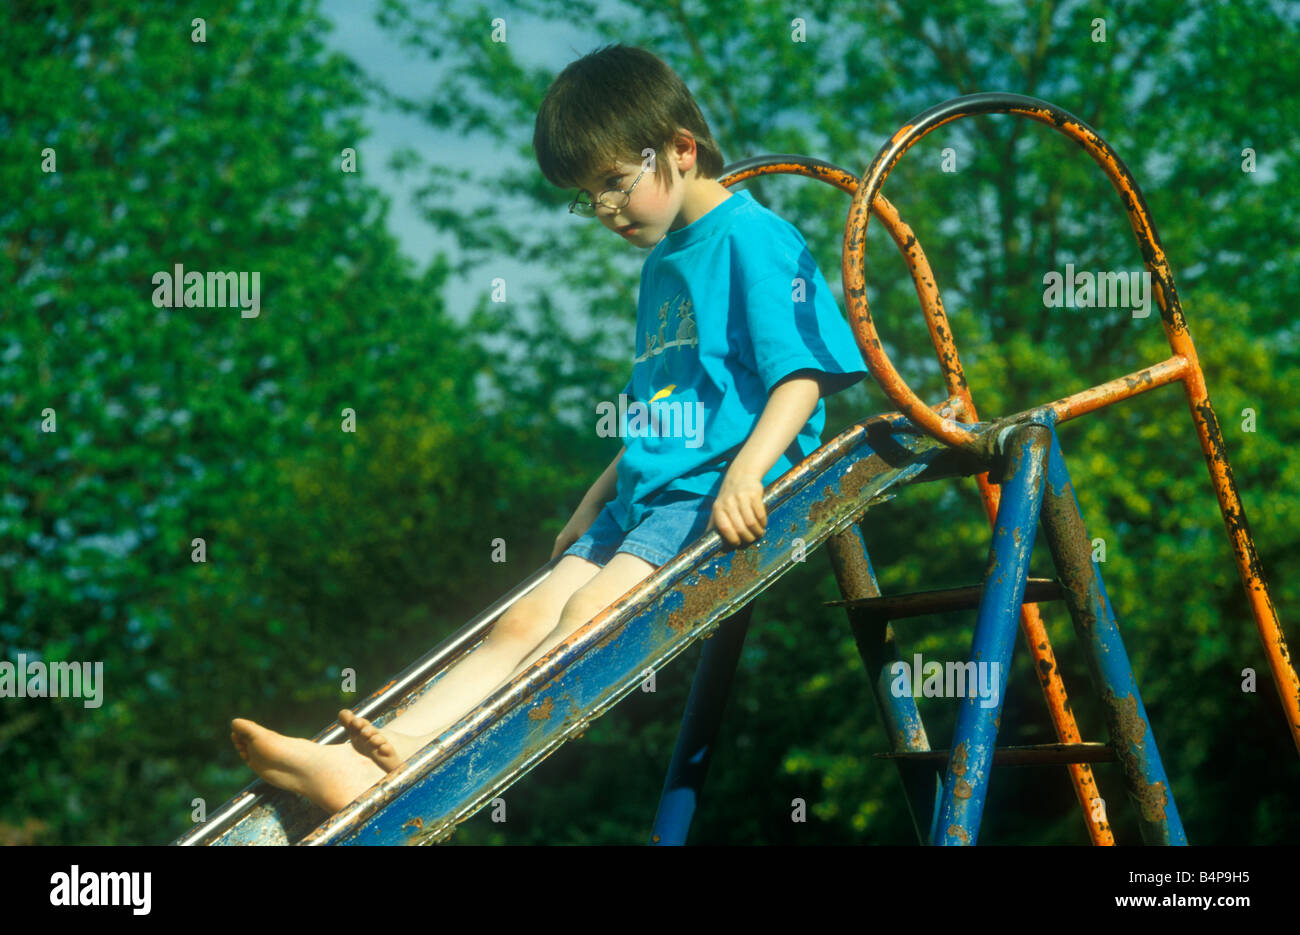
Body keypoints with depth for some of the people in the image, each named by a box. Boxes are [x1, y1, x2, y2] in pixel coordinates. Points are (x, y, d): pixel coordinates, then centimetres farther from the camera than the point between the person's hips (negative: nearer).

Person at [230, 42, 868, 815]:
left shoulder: (753, 239, -6)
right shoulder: (665, 263, 22)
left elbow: (803, 374, -15)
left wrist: (746, 471, -28)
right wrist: (600, 495, 25)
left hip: (719, 496, -8)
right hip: (644, 493, 8)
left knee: (593, 612, -26)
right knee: (526, 622, -10)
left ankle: (433, 755, -42)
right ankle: (357, 766, -26)